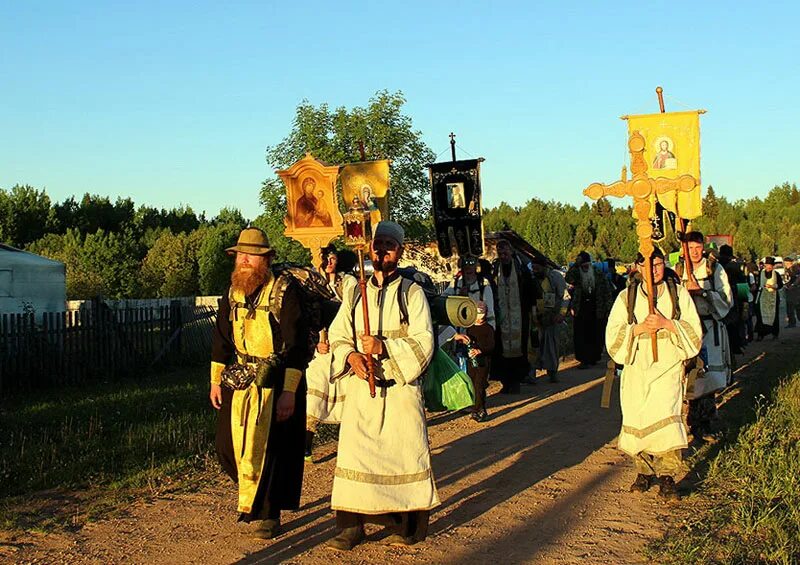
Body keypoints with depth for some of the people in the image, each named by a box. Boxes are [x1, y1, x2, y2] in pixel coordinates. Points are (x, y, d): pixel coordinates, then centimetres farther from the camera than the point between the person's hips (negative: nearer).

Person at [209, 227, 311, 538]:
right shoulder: (232, 294, 6)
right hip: (239, 381, 6)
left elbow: (296, 345, -15)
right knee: (230, 446, 6)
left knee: (268, 448, -3)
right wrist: (216, 381, 10)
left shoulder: (285, 292, -13)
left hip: (275, 384, -6)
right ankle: (255, 496, 31)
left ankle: (268, 513, 14)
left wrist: (289, 392, -19)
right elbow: (221, 339, 15)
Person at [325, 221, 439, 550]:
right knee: (353, 452, -3)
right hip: (360, 386, 3)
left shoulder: (412, 292, 1)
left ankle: (408, 525, 17)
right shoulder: (356, 294, 13)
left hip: (400, 388, -3)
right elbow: (338, 334, 9)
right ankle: (351, 526, 5)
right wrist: (350, 355, -13)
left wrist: (384, 347, -21)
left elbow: (423, 342, -8)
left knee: (405, 452, 2)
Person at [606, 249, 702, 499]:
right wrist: (640, 328, -15)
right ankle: (644, 471, 16)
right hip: (636, 368, 2)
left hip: (668, 368, -2)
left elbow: (694, 330, 2)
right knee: (637, 420, 0)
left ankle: (667, 476, -12)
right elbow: (613, 334, 1)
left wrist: (666, 324, -13)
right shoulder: (626, 297, 6)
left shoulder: (679, 294, 6)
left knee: (665, 417, -18)